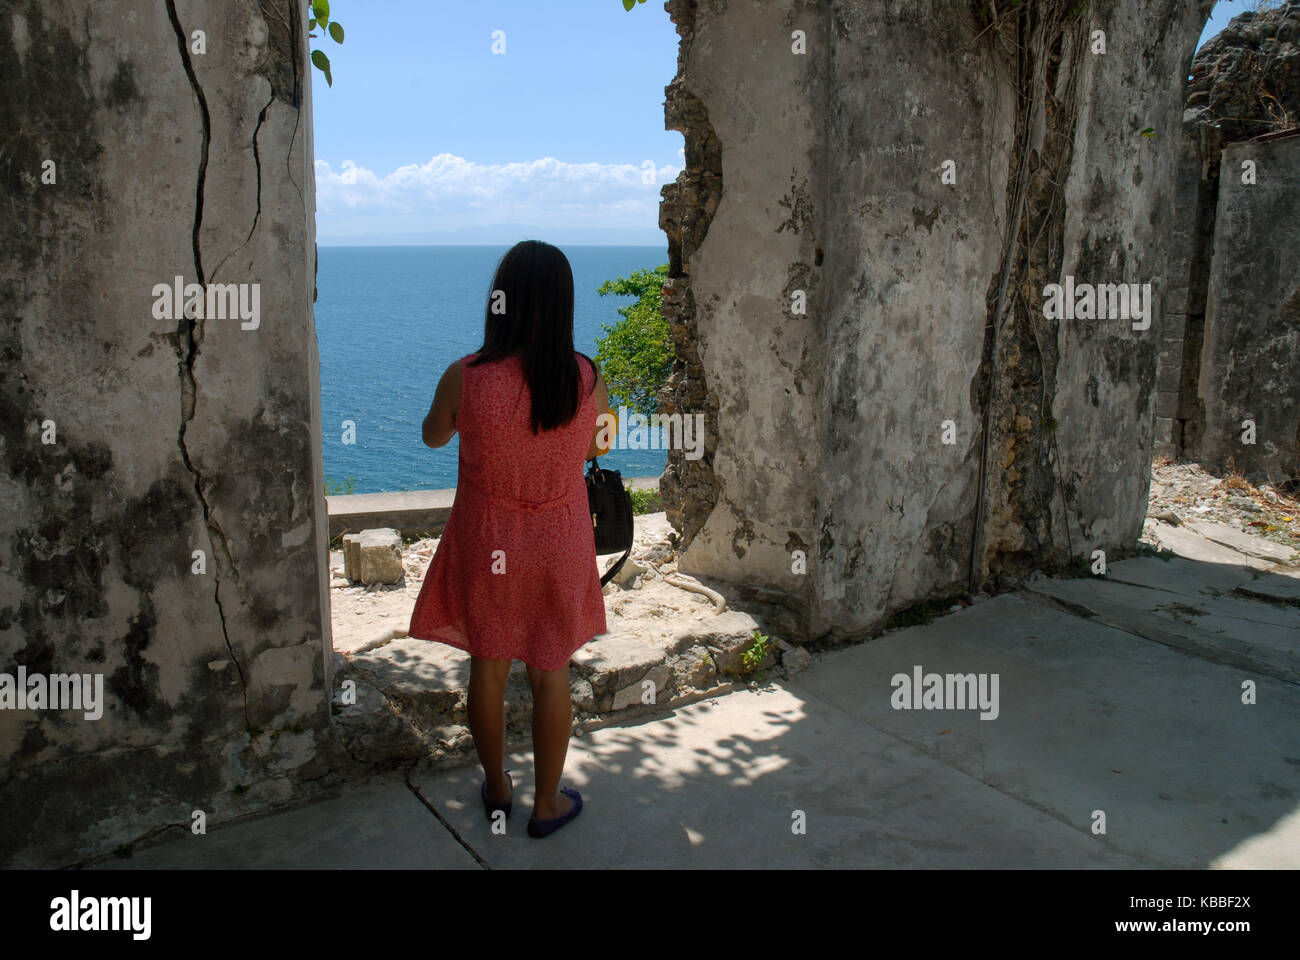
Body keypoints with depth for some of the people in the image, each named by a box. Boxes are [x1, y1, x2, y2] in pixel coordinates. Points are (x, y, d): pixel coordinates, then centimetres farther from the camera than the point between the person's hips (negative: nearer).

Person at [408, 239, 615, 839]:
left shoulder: (465, 377, -19)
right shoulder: (588, 379, -15)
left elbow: (434, 436, 2)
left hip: (486, 544, 0)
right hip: (560, 547, 1)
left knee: (487, 667, 18)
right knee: (551, 673, 16)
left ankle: (497, 788, 37)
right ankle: (548, 803, 30)